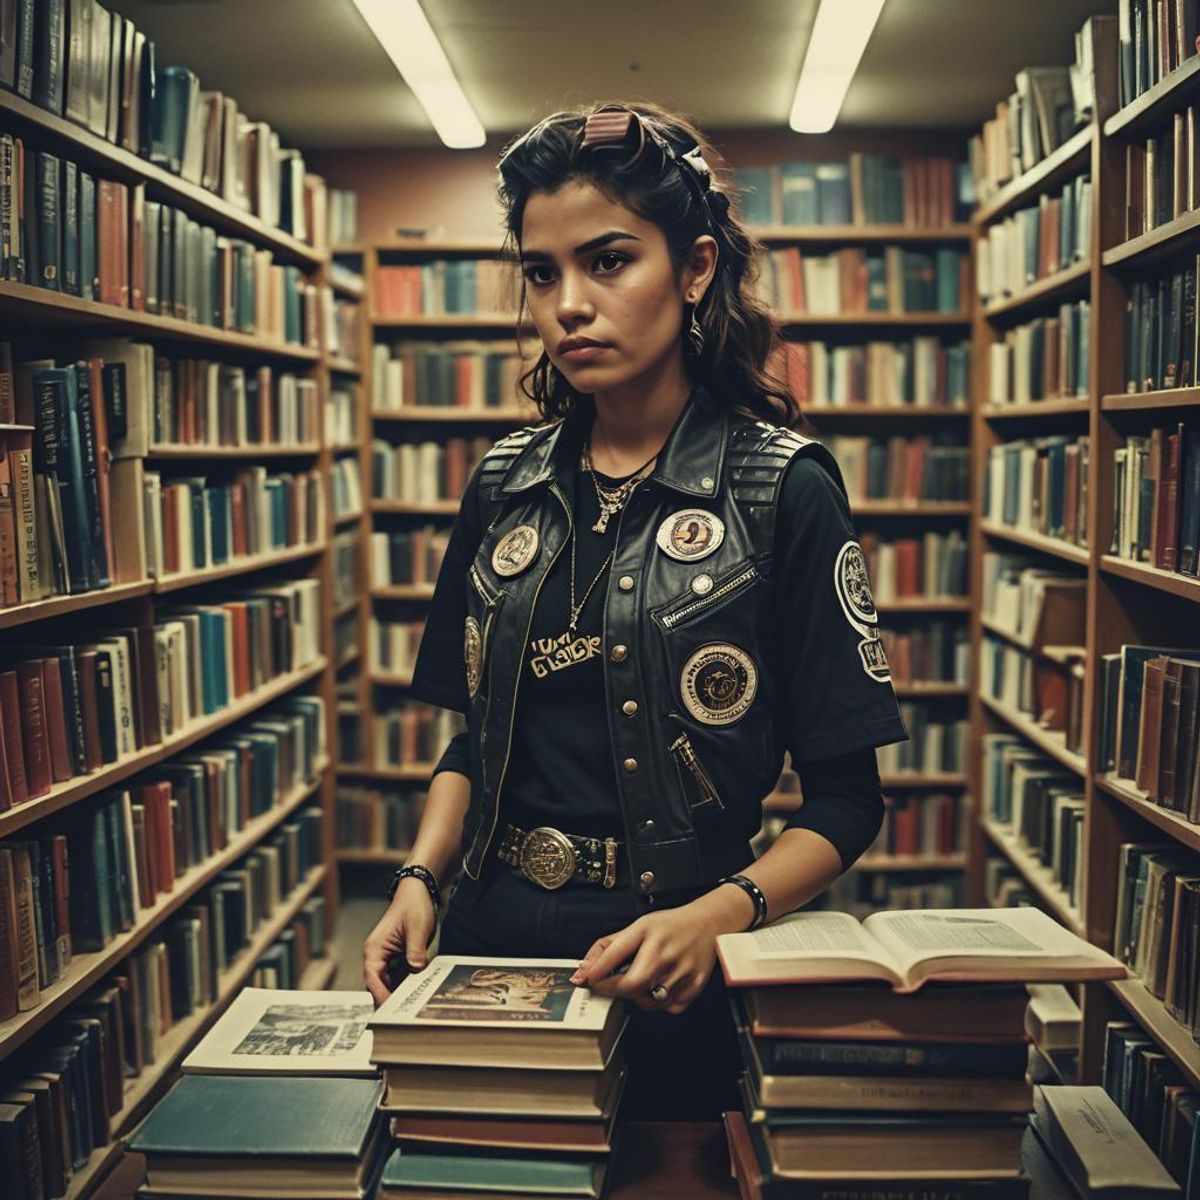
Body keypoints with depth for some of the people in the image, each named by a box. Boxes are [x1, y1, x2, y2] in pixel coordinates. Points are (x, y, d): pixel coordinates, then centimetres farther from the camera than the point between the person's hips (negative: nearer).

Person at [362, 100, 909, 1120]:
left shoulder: (783, 490, -11)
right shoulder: (507, 486, 3)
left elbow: (847, 797, -10)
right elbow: (477, 736, 11)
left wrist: (718, 916, -25)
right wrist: (420, 879, -5)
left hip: (670, 972, -4)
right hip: (491, 936, 5)